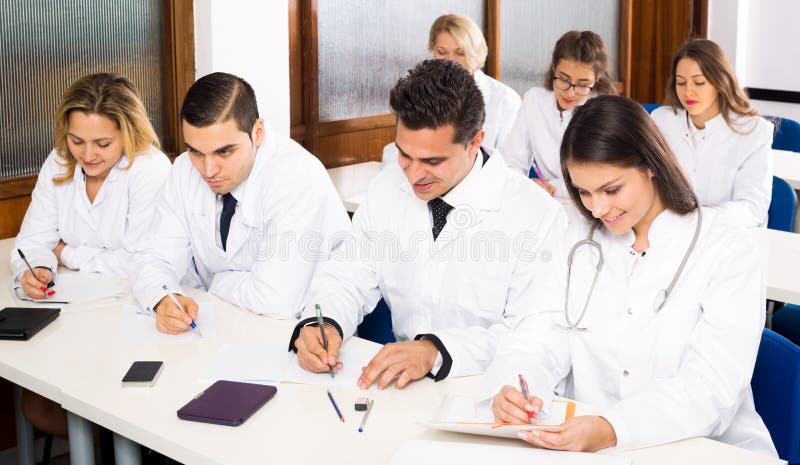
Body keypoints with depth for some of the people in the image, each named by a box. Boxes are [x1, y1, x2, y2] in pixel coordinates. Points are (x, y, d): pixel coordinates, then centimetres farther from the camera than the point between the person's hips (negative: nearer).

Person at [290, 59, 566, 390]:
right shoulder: (386, 190, 5)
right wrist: (322, 324, -14)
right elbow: (350, 277, 9)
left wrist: (435, 351, -30)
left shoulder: (537, 215, -13)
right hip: (398, 384, 3)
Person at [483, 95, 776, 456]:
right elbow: (546, 334, 0)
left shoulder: (727, 249, -7)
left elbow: (711, 386, -17)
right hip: (585, 445, 2)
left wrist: (611, 430, -32)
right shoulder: (580, 240, 8)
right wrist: (510, 387, -23)